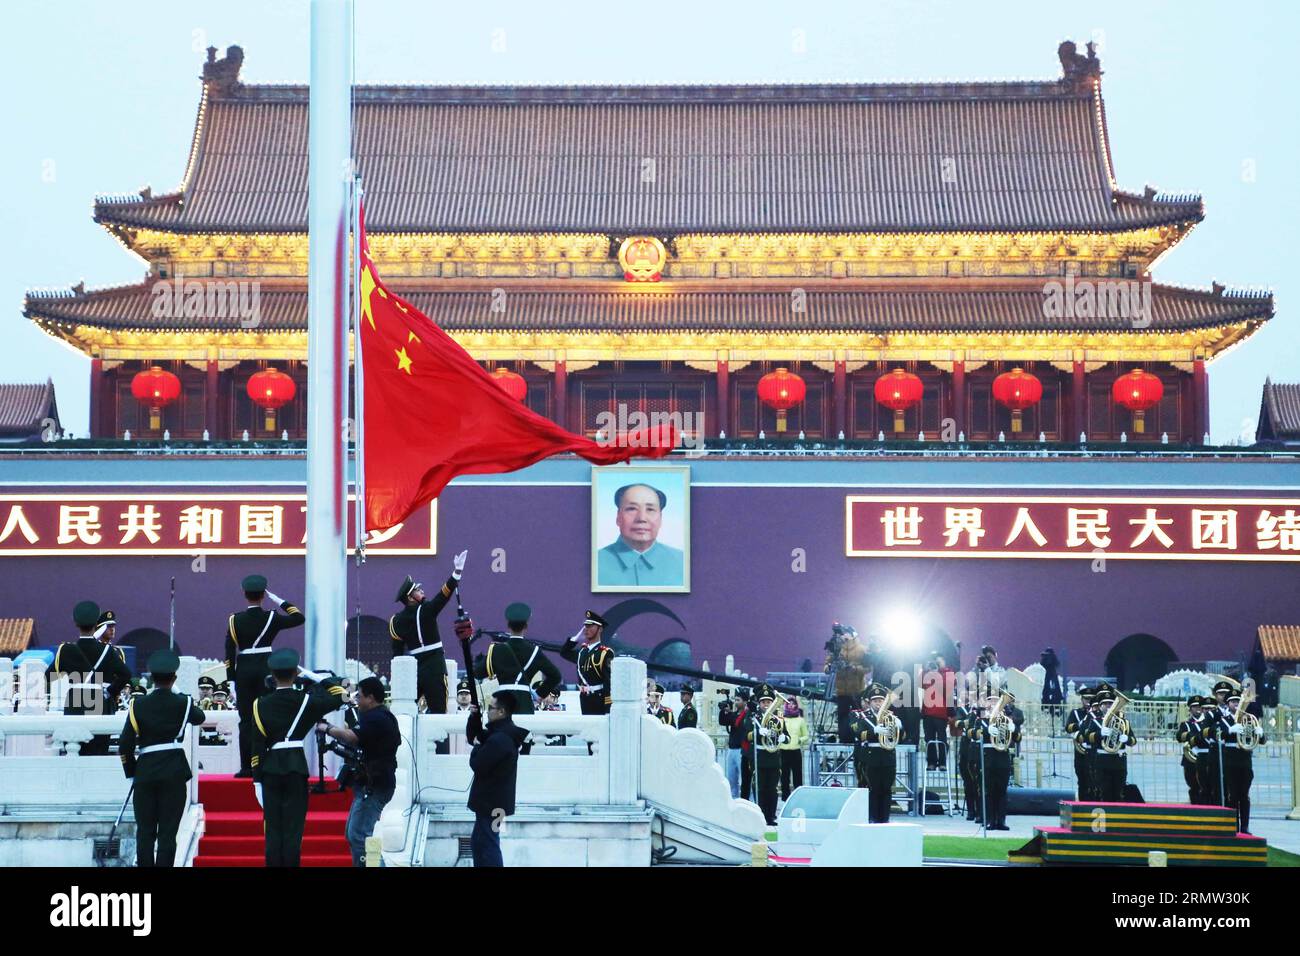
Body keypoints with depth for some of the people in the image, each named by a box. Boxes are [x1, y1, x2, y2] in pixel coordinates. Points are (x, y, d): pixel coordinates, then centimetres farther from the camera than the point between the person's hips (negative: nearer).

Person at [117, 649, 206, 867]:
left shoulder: (138, 705, -4)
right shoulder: (183, 703, -4)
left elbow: (125, 745, -5)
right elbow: (199, 718, 20)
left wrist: (131, 772, 8)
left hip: (145, 773, 1)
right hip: (175, 774, -1)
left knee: (145, 831, 8)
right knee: (168, 832, 1)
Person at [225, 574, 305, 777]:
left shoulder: (235, 620, -1)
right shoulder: (271, 618, -3)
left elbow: (230, 652, -2)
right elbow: (300, 618, 8)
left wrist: (232, 679, 2)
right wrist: (280, 602, 9)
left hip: (243, 671, 1)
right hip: (266, 668, 0)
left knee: (246, 720, 3)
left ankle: (247, 767, 2)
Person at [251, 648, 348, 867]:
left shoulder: (261, 705, -1)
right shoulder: (305, 700, -4)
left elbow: (257, 746, -1)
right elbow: (340, 696, 8)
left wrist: (257, 780, 2)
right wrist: (319, 678, 14)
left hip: (270, 769, 1)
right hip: (297, 767, -1)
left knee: (273, 827, 6)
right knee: (293, 825, 0)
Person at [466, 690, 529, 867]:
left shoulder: (500, 739, -26)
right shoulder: (501, 733, 9)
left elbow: (477, 764, -24)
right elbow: (475, 736, 19)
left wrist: (477, 747, -4)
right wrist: (475, 716, 2)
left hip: (492, 801, -11)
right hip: (491, 799, 11)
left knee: (488, 846, -5)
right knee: (478, 842, 19)